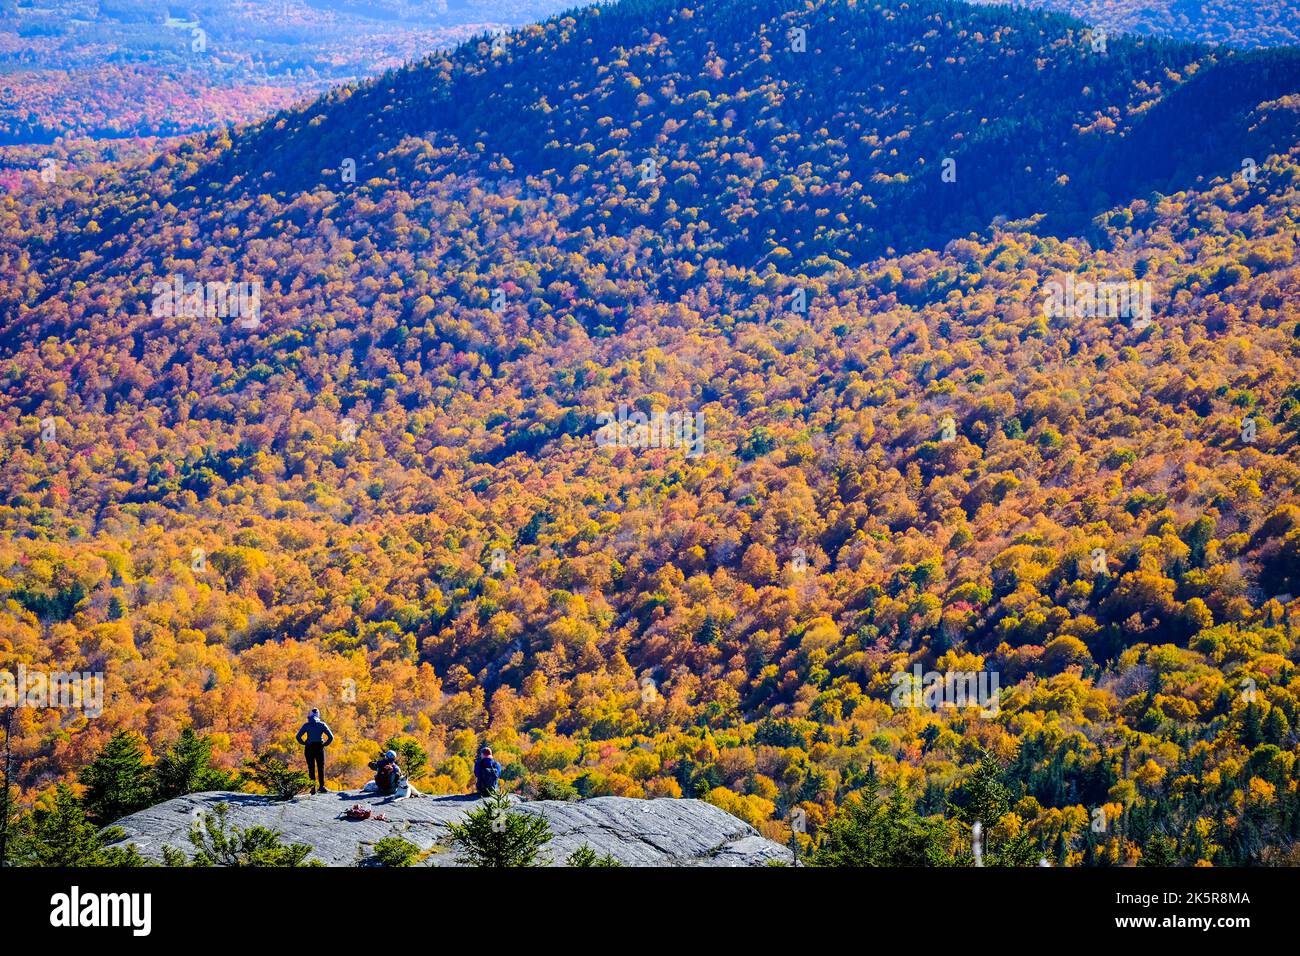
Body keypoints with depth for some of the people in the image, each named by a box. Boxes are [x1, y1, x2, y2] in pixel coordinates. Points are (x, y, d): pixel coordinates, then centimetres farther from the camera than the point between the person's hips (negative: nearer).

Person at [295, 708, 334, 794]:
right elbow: (331, 737, -5)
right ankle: (321, 786, 0)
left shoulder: (306, 725, 1)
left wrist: (305, 743, 7)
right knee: (320, 767, 7)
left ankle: (313, 787, -1)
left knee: (311, 768, 6)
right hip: (319, 747, 0)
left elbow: (298, 737, -6)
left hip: (309, 748, 0)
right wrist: (324, 744, 6)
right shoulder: (322, 724, 1)